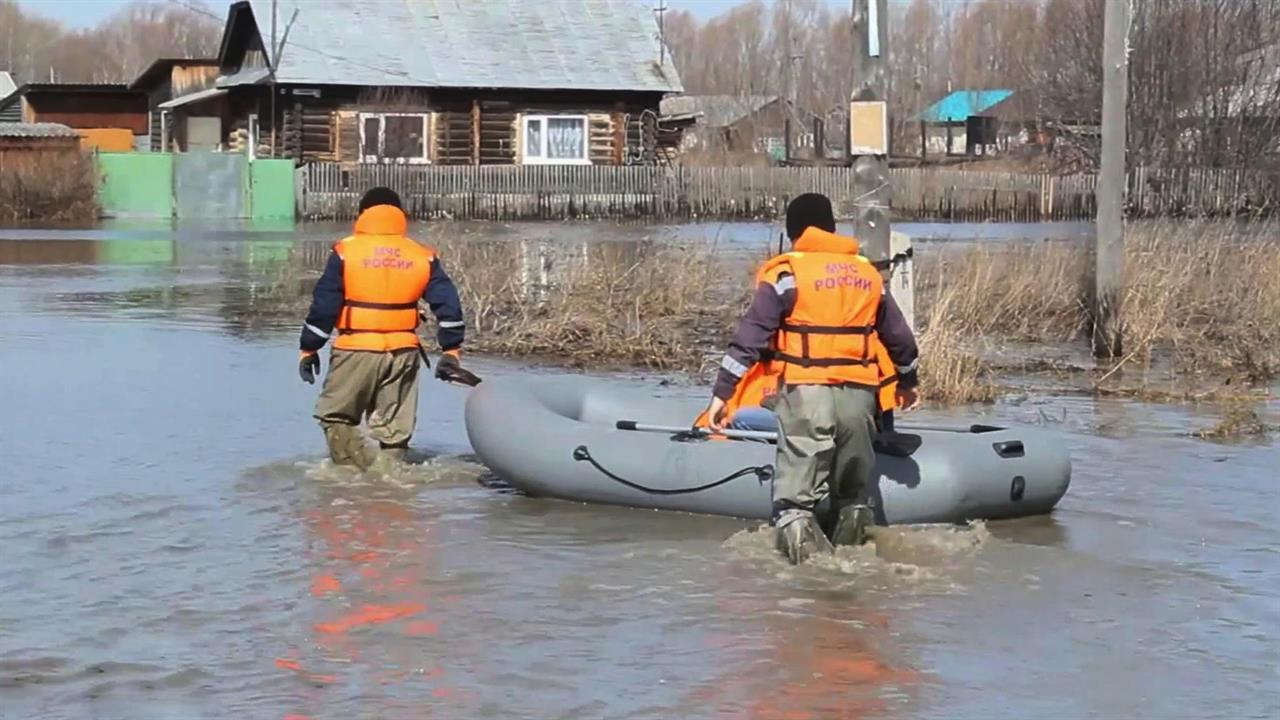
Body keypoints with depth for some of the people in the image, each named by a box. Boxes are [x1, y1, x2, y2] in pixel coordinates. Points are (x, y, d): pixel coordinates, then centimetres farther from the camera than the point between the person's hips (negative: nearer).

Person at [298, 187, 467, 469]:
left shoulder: (345, 253, -3)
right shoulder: (423, 257, 5)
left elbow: (323, 306, -4)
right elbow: (448, 305, 3)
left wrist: (309, 349, 4)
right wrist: (452, 350, 10)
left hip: (356, 351, -3)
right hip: (403, 352, 3)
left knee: (334, 416, 10)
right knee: (394, 427, 12)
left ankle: (364, 467, -9)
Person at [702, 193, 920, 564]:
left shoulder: (786, 274, -1)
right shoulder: (869, 274, 15)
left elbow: (750, 338, -7)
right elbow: (900, 338, 24)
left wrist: (722, 392, -5)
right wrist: (907, 381, 41)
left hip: (805, 392, -4)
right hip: (859, 394, 4)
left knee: (796, 492, -4)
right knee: (850, 492, 20)